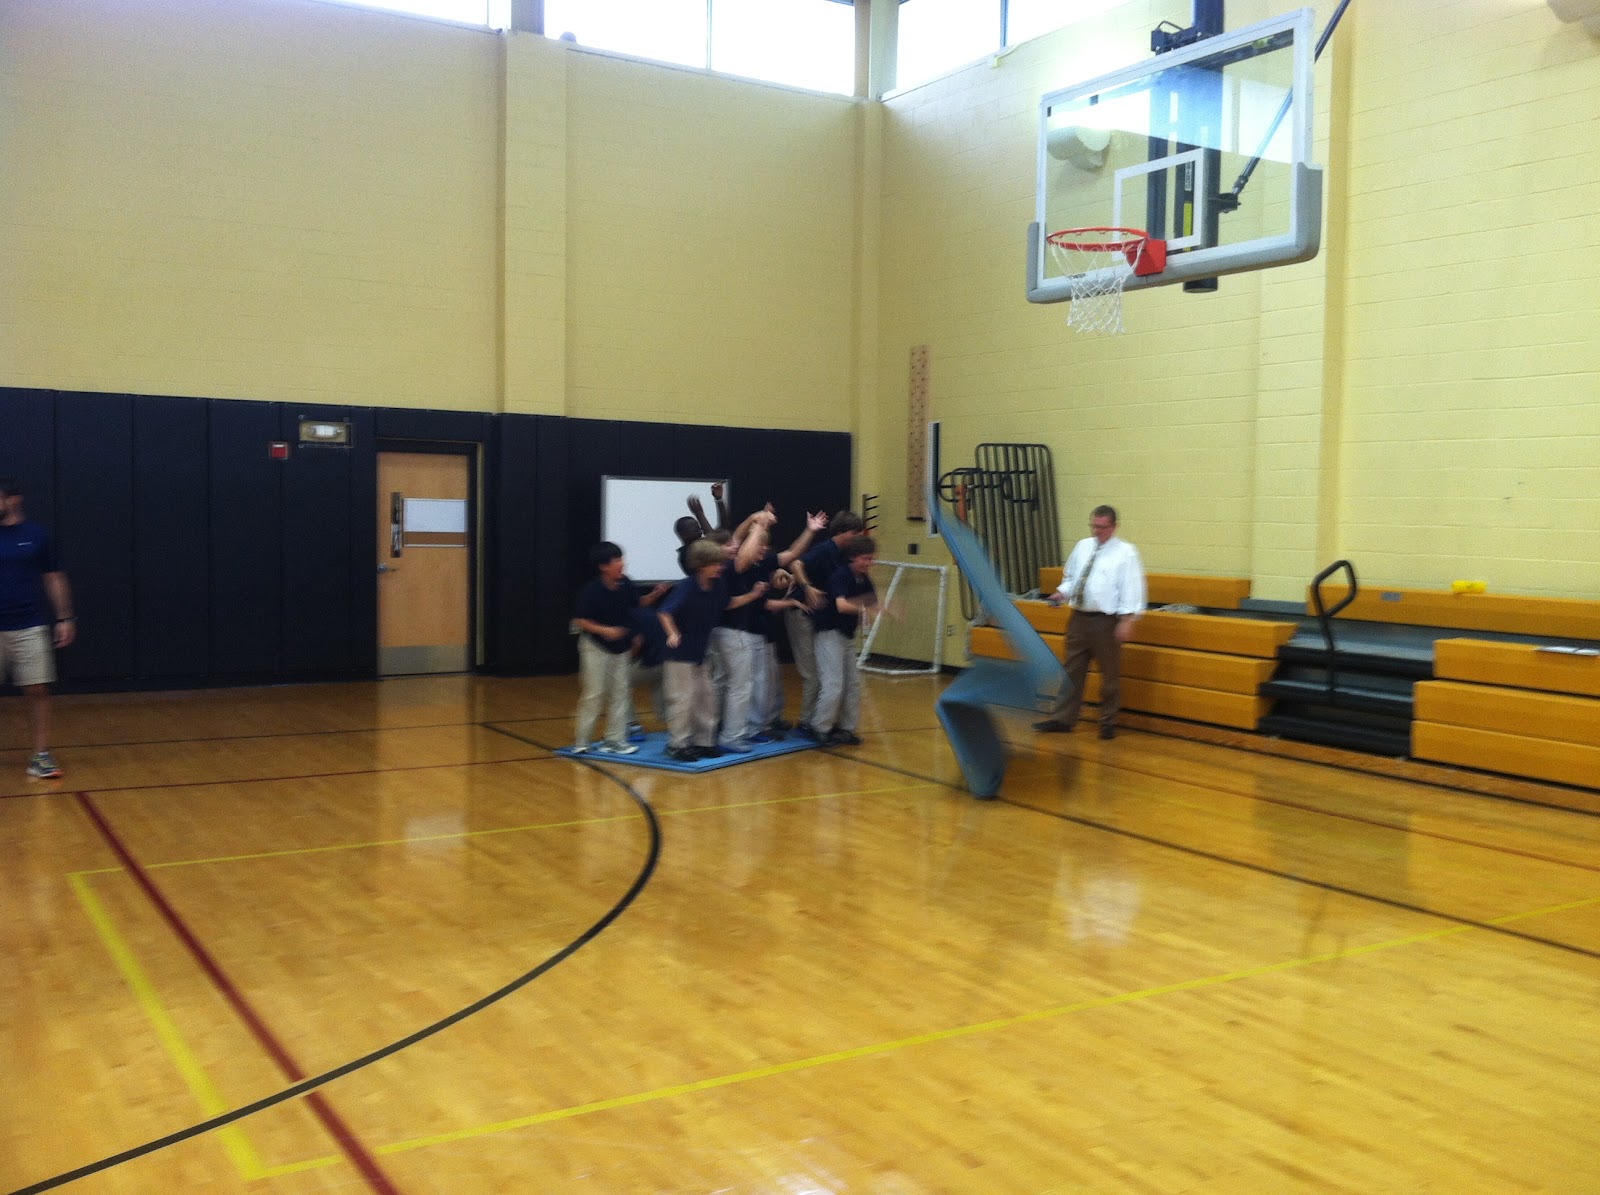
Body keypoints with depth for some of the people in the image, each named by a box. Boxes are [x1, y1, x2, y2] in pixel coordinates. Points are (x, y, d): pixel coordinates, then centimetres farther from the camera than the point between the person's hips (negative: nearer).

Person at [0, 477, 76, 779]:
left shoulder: (36, 536, 2)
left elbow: (54, 579, 6)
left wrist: (65, 619, 1)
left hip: (30, 628, -1)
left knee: (37, 690, -2)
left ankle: (41, 755, 5)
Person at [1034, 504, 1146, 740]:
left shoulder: (1125, 553, -7)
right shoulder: (1082, 547, 11)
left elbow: (1131, 588, -11)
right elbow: (1070, 577, 20)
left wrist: (1127, 621, -17)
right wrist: (1062, 593, 0)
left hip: (1106, 621, -5)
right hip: (1079, 618, 5)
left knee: (1110, 675, 6)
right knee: (1072, 671, 10)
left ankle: (1108, 724, 18)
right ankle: (1062, 719, 16)